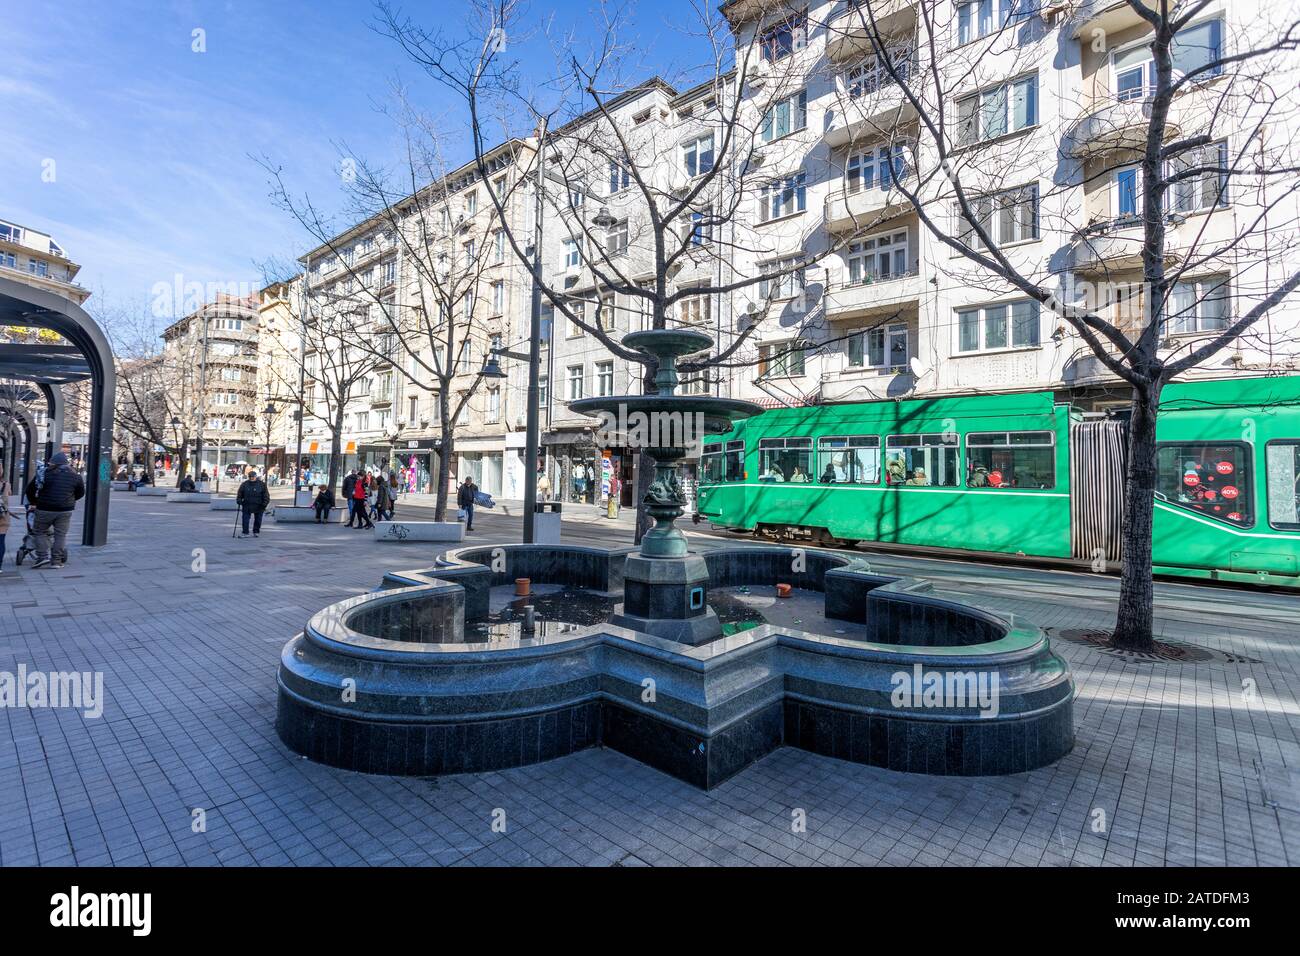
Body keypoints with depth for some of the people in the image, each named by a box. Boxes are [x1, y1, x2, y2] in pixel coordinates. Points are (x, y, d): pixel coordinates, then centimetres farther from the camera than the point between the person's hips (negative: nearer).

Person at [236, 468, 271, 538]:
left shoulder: (261, 484, -1)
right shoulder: (245, 484, 5)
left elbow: (266, 495, -1)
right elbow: (240, 494, 13)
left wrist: (265, 503, -9)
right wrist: (239, 501, 1)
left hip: (258, 506, -2)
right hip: (247, 505, 2)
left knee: (257, 520, 7)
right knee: (245, 519, -2)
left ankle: (256, 532, 20)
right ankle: (245, 533, 2)